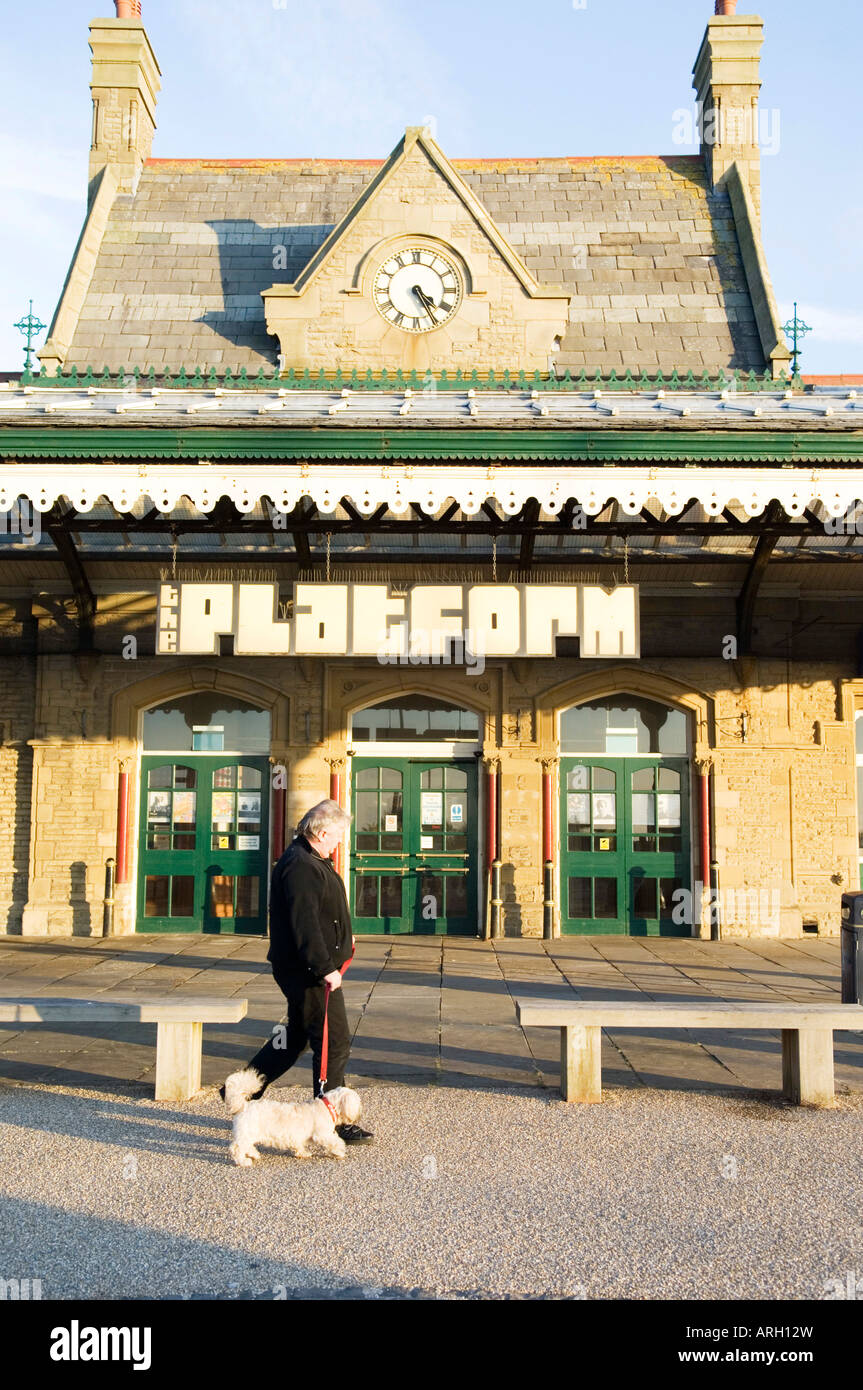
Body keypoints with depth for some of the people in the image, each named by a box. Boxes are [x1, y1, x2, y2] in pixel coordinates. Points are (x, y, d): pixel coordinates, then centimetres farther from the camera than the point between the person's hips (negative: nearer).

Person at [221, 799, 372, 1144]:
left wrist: (341, 938, 34)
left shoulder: (312, 862, 15)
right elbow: (304, 924, -27)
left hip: (305, 969, 11)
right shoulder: (301, 866, -20)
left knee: (296, 1037, 20)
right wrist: (325, 968, -28)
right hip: (308, 972, -11)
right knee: (335, 1044, -4)